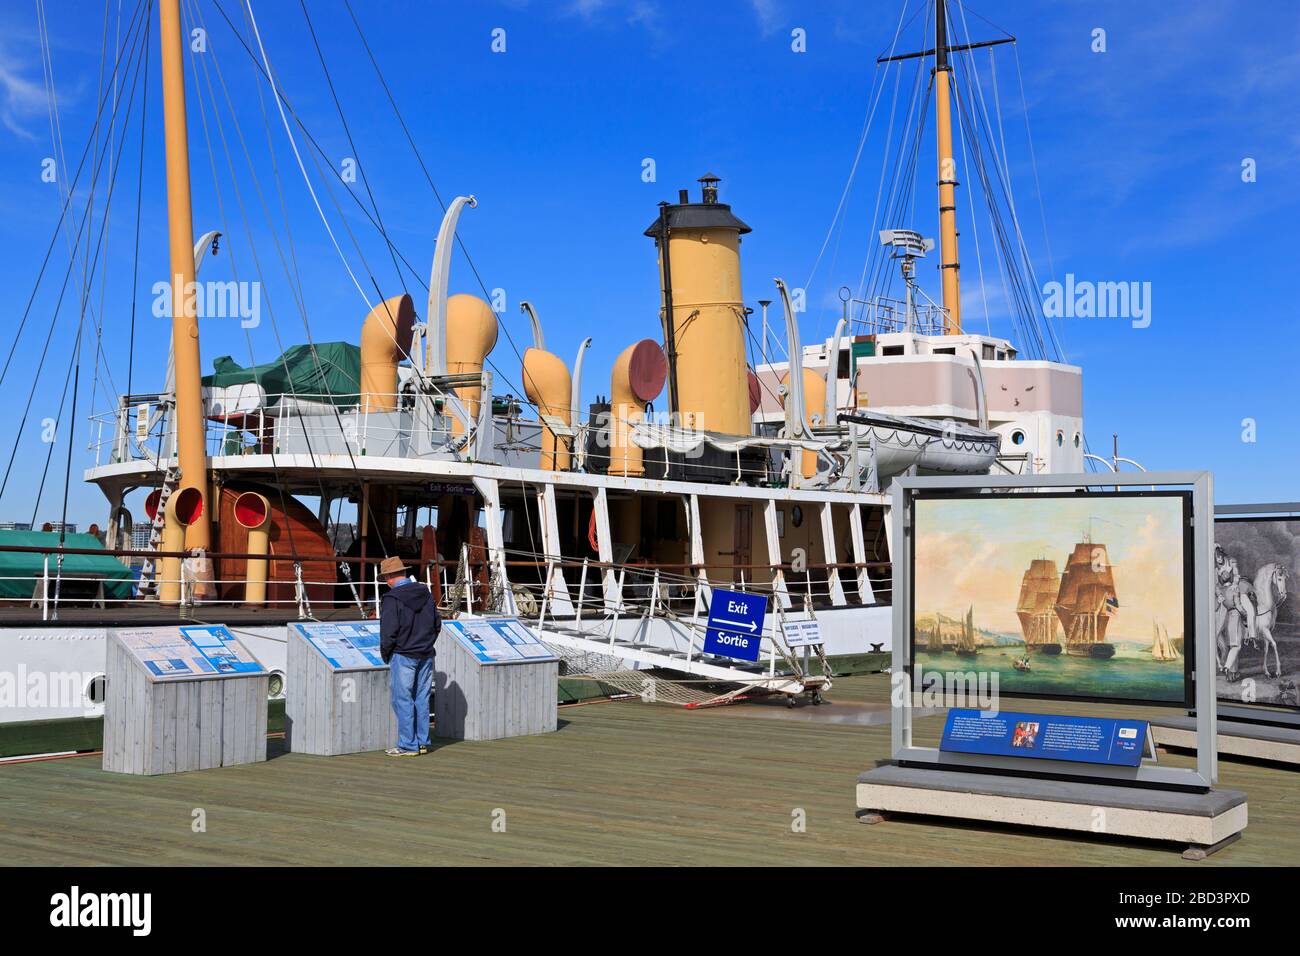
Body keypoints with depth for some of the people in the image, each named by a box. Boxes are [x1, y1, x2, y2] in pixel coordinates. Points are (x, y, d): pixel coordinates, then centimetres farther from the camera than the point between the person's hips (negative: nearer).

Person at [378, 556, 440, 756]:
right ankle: (422, 742, 16)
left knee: (403, 700, 0)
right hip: (426, 655, 7)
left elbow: (388, 632, -16)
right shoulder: (425, 593, 7)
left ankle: (408, 745, 1)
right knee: (421, 698, 12)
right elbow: (437, 624, 12)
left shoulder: (392, 599, -14)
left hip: (403, 655, -6)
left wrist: (384, 654, -1)